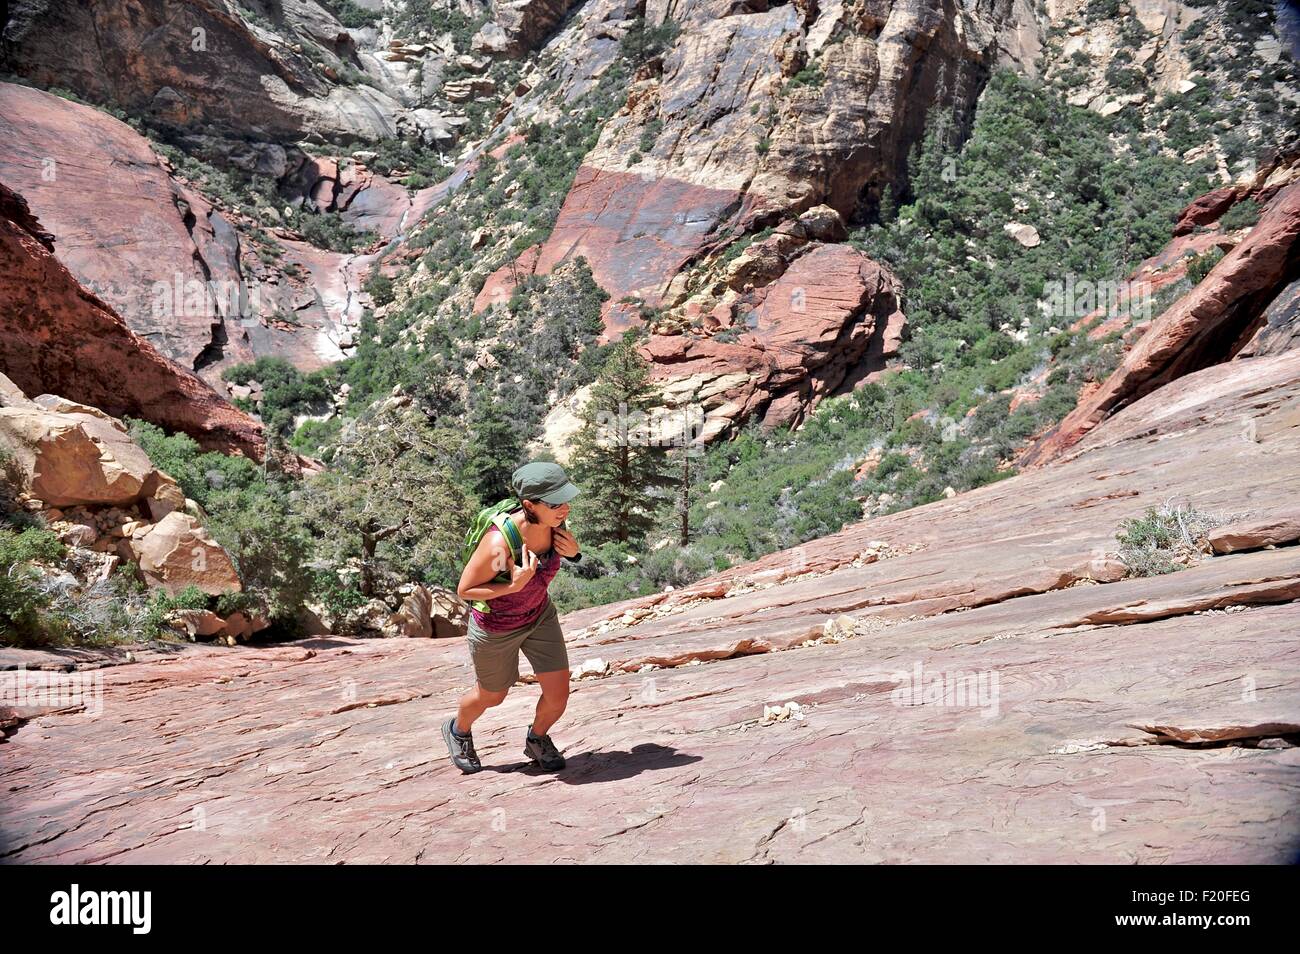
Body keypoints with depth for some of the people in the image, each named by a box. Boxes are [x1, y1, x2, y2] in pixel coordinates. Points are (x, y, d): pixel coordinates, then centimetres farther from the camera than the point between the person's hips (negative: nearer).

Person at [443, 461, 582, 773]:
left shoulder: (552, 521, -22)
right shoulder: (498, 544, -39)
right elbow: (464, 590, -24)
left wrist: (573, 551, -20)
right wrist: (514, 586, -37)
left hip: (539, 615, 5)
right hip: (496, 626, -4)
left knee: (558, 695, 4)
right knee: (492, 695, 21)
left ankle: (537, 740, 38)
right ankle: (458, 730, 56)